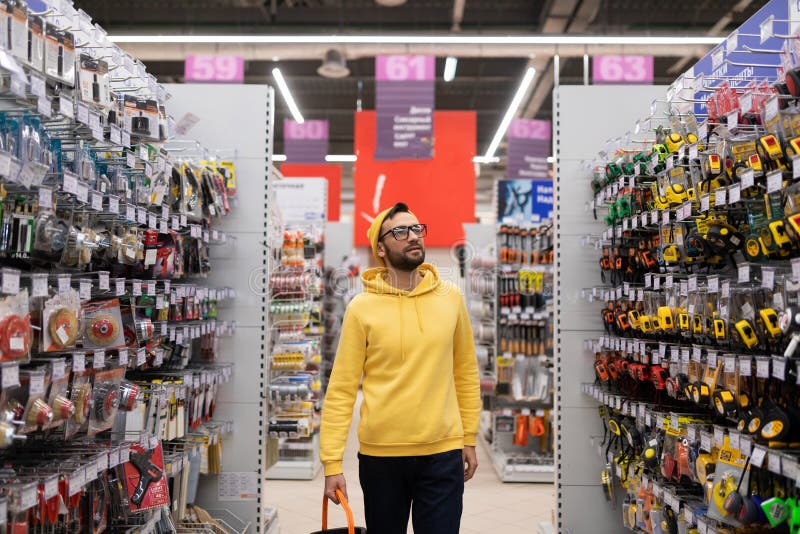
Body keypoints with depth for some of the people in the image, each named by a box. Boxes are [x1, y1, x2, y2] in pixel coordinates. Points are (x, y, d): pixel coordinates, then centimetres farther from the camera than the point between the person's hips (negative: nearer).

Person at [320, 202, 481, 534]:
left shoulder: (450, 298, 1)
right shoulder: (362, 307, -6)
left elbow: (465, 372, 8)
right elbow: (341, 389, -6)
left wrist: (469, 438, 9)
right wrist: (332, 461, -9)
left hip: (443, 454, 1)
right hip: (380, 454, -1)